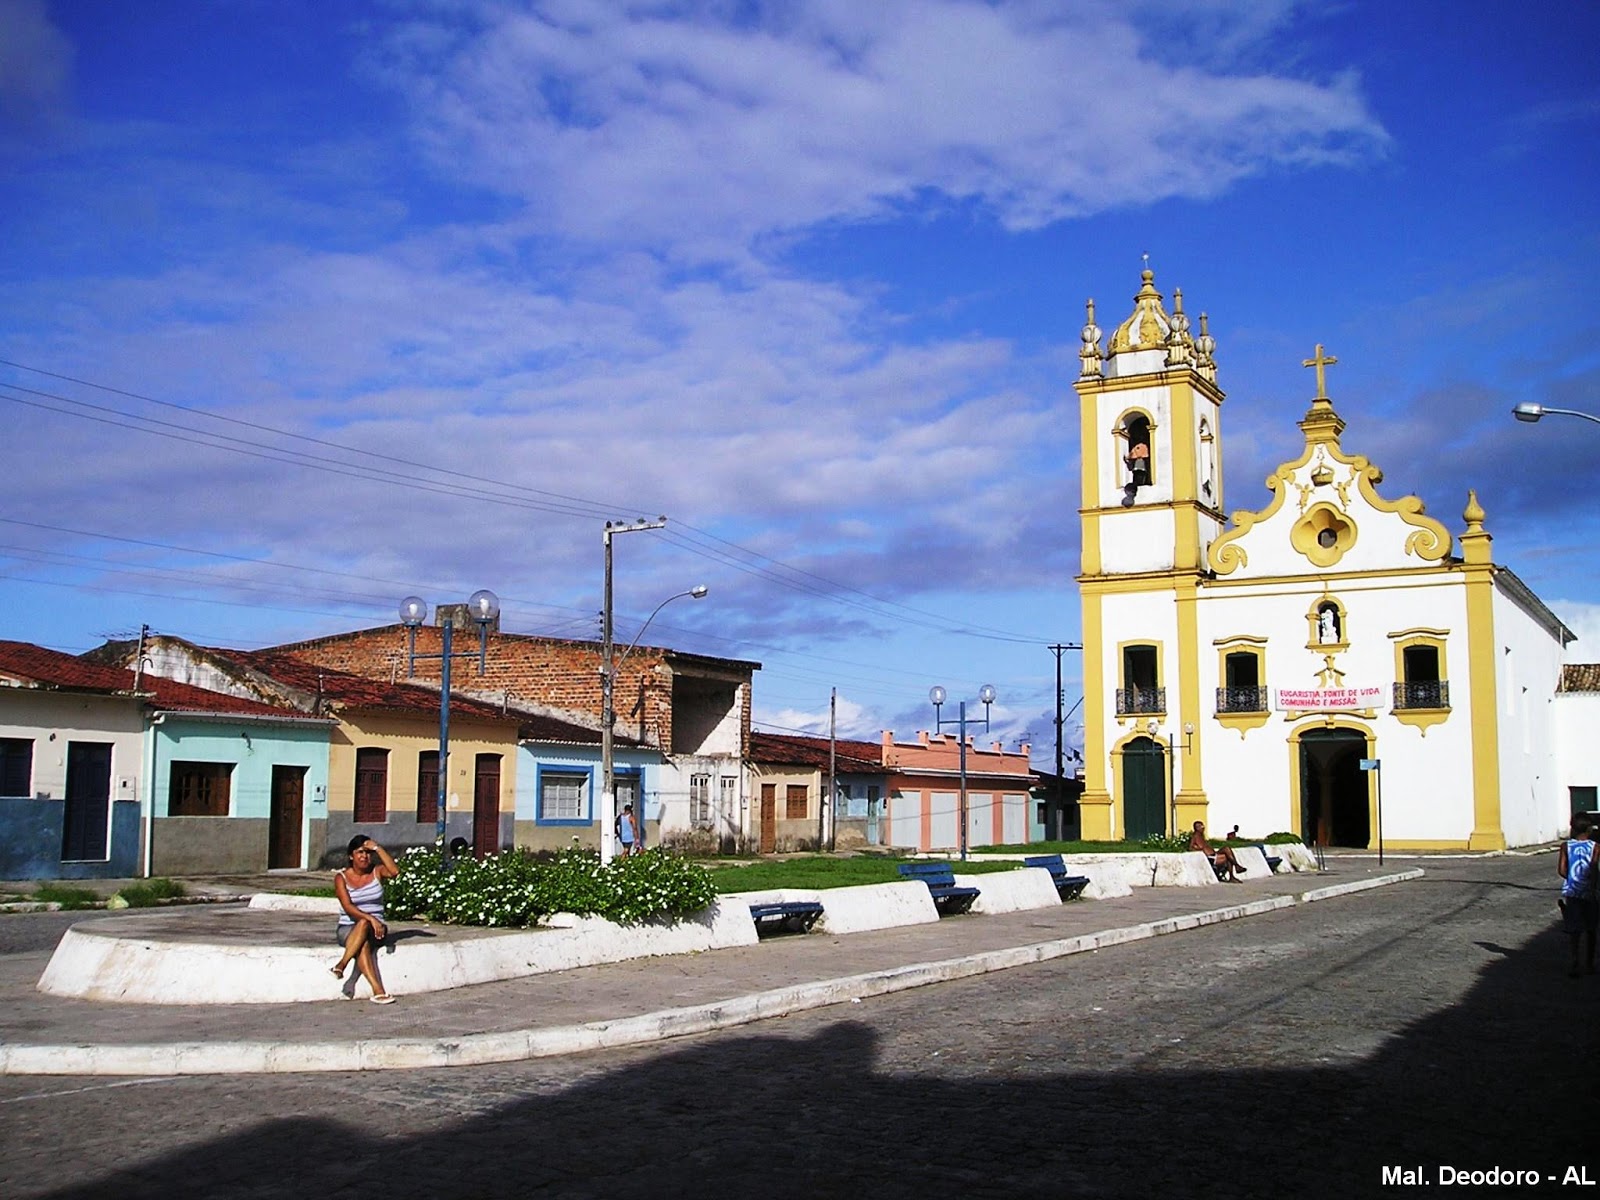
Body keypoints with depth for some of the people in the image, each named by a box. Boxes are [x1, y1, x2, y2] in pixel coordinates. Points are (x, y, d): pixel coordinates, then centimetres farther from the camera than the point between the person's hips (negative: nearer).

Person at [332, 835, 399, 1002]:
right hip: (348, 929, -1)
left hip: (374, 929, 1)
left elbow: (394, 871, -19)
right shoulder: (341, 877, 0)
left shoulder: (376, 871, 5)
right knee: (363, 937, -36)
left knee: (364, 925, -36)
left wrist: (377, 848, -17)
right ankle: (378, 991, -44)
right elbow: (348, 907, -13)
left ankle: (340, 965, -34)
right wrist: (370, 918, -29)